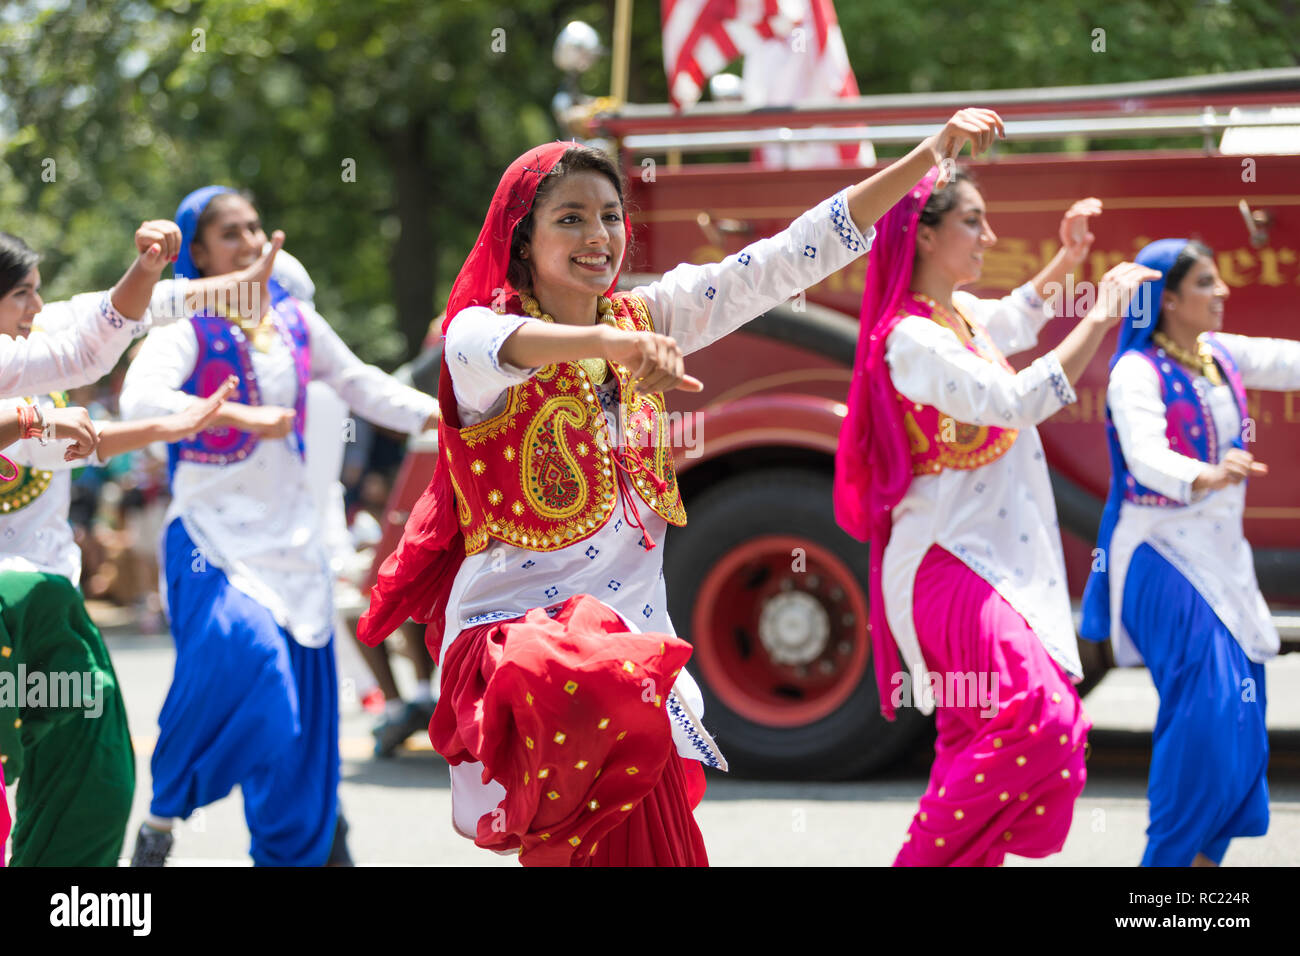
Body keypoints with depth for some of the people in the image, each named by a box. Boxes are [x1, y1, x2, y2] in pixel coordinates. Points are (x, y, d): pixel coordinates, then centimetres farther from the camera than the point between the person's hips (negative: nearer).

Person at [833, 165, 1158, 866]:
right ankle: (927, 859, -19)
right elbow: (1020, 401, -28)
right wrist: (1099, 319, -22)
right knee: (1036, 716, -25)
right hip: (950, 563, -10)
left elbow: (1012, 324, 38)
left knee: (980, 739, 12)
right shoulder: (912, 339, -18)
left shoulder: (961, 312, 11)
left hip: (996, 558, 10)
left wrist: (1066, 261, 28)